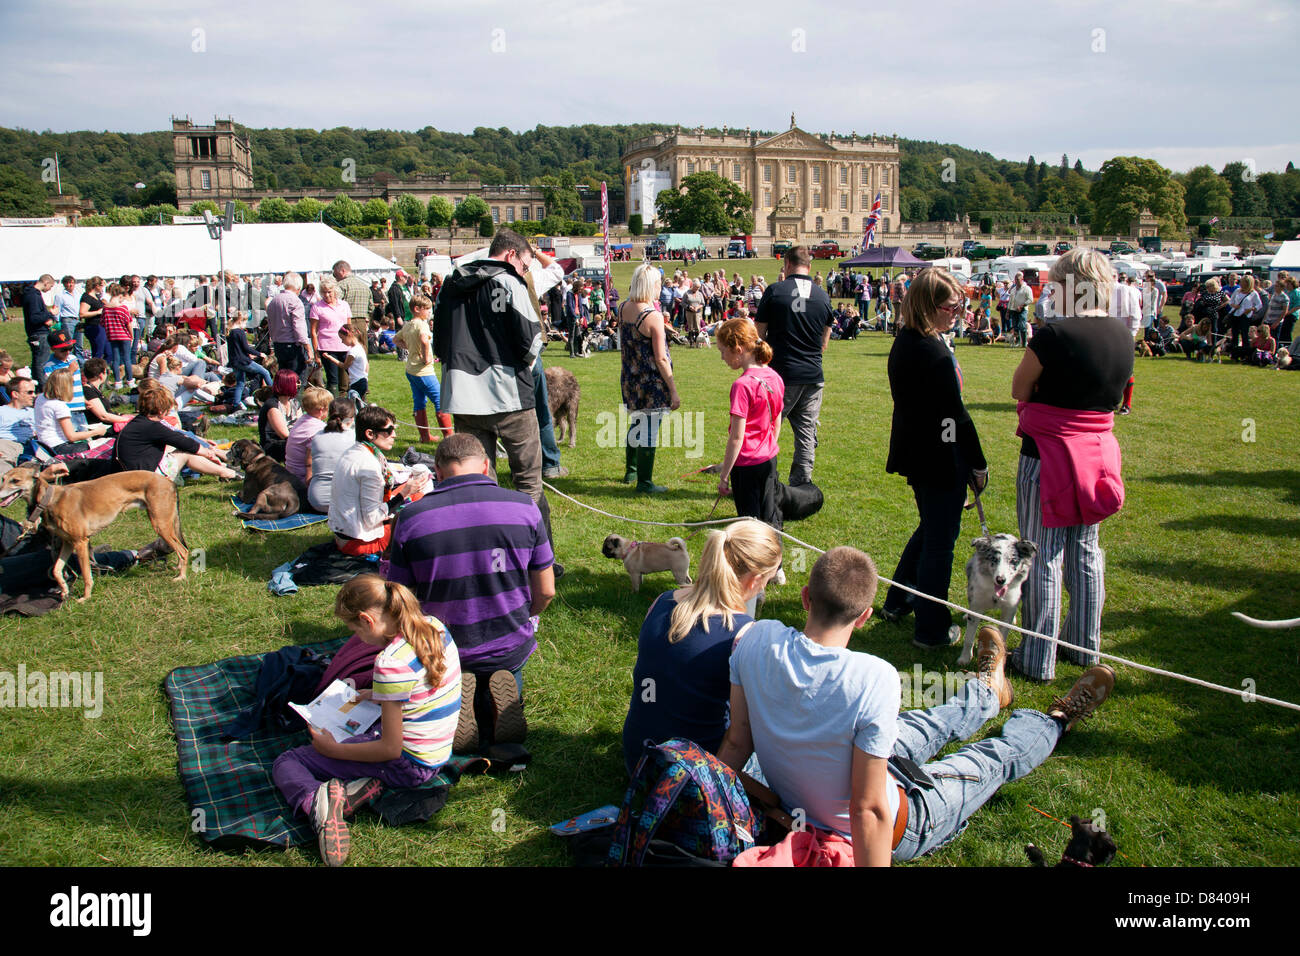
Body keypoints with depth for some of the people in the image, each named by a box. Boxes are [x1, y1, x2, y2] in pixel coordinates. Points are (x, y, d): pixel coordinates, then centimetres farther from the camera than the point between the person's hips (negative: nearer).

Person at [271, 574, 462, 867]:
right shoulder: (434, 626, -2)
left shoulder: (391, 663, -26)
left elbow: (390, 749, -19)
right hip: (438, 753, 8)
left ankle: (316, 801, -26)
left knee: (285, 763, 5)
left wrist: (332, 749, -7)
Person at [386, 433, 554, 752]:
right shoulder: (524, 507, -10)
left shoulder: (410, 518, -12)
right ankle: (498, 697, -3)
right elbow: (545, 593, -3)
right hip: (511, 649, 1)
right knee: (510, 676, 34)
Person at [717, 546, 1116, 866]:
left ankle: (986, 693, 62)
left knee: (924, 726, 30)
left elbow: (736, 743, -12)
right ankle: (1059, 718, 53)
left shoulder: (756, 640, -23)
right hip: (887, 835, -5)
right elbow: (869, 810, -33)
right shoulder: (874, 679, -39)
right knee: (997, 758, 21)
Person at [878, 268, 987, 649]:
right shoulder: (934, 354, -23)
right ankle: (931, 629, 15)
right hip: (940, 459, -9)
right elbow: (955, 415, -20)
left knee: (929, 528, 26)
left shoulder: (903, 343, 6)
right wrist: (978, 464, -11)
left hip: (914, 452, 9)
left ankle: (898, 601, 37)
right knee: (940, 540, 4)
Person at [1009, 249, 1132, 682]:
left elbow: (1019, 389, -7)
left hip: (1047, 456, -6)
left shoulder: (1054, 335, -19)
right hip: (1098, 455, 7)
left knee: (1044, 556, 3)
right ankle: (1085, 646, 32)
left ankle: (1038, 659, 11)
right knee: (1086, 552, 18)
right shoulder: (1123, 336, 1)